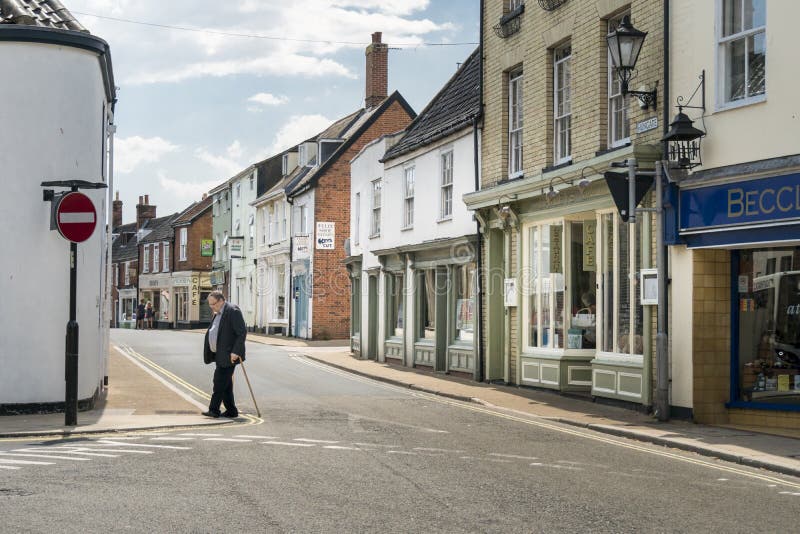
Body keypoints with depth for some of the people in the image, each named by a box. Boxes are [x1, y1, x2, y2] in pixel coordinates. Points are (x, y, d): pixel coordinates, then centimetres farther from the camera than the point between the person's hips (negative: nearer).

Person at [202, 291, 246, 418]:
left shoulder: (233, 311, -13)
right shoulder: (218, 313, 17)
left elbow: (242, 332, -18)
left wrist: (236, 352, -22)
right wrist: (209, 353, 17)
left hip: (229, 355, -10)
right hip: (219, 355, 10)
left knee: (220, 382, -10)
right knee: (225, 384, 11)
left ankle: (214, 410, -8)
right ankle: (231, 410, 16)